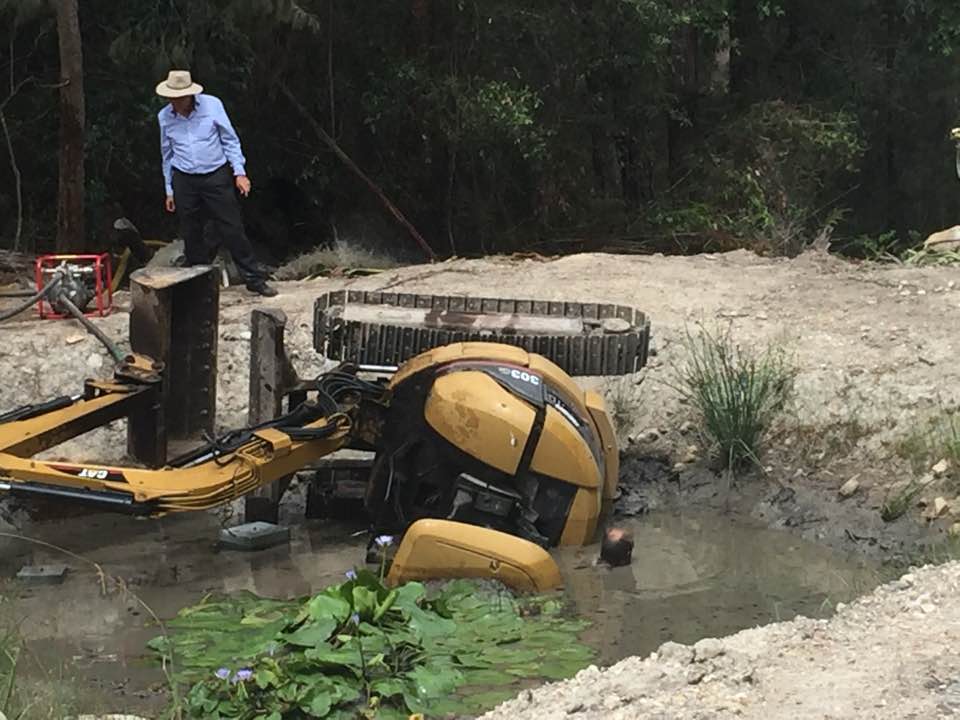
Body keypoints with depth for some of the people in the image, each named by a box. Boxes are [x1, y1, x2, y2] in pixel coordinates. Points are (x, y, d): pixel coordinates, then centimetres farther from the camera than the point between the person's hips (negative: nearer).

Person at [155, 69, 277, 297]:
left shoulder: (212, 105, -6)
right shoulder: (164, 117, 3)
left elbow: (230, 140, 0)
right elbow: (167, 154, 13)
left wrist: (239, 172, -7)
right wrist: (169, 190, 15)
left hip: (216, 177, -2)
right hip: (184, 181, 2)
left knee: (233, 230, -3)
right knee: (191, 236, 6)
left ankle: (255, 279, 4)